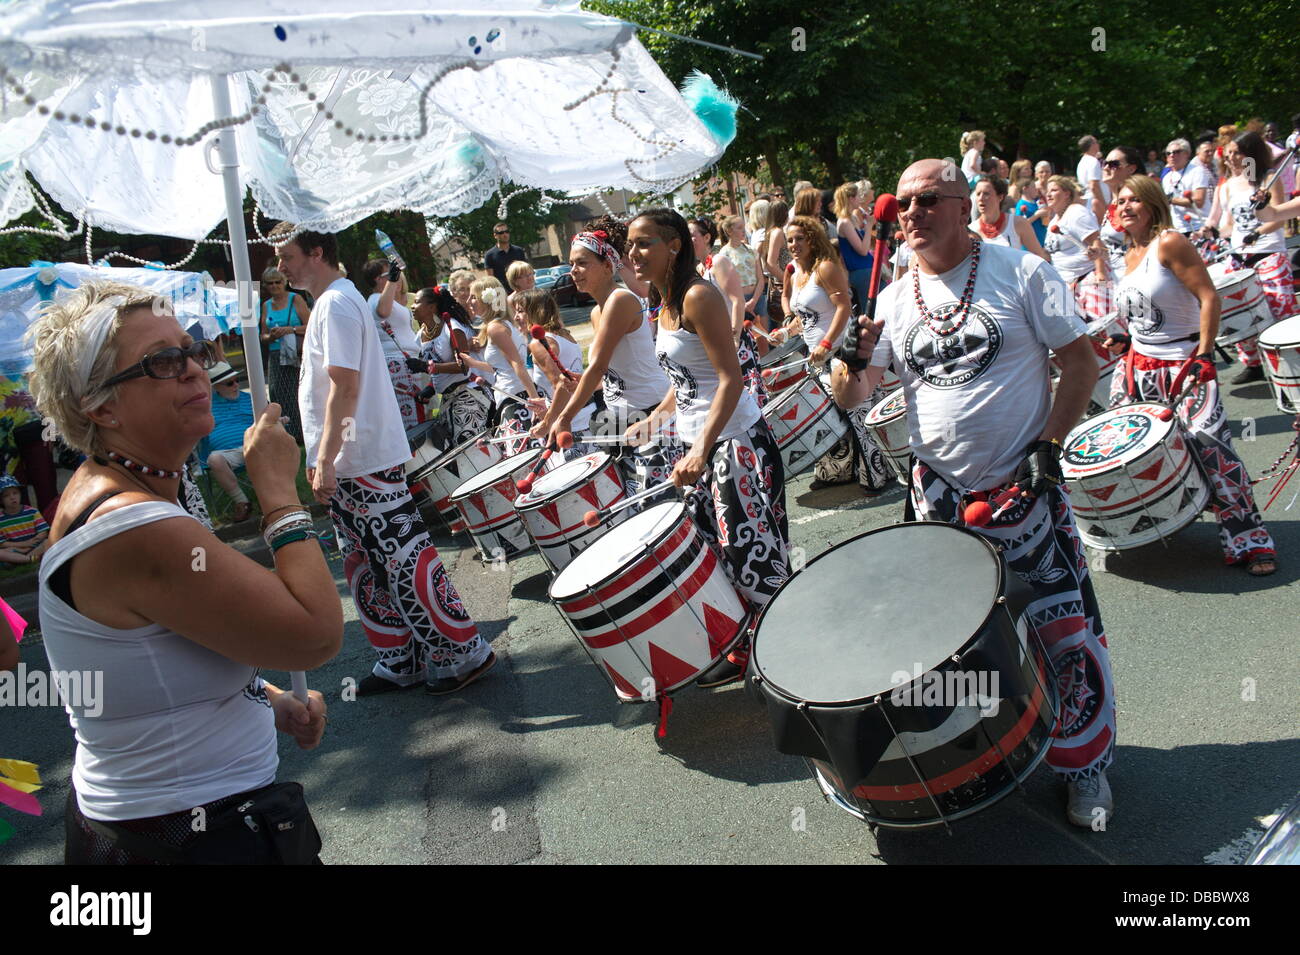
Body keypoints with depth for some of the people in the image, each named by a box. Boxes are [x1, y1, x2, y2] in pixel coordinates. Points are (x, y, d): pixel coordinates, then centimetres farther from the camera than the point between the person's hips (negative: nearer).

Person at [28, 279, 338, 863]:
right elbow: (317, 634, -28)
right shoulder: (136, 530, -29)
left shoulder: (99, 492, 3)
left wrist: (268, 701, 2)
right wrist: (279, 487, -20)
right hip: (195, 842, -9)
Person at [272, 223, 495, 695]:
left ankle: (464, 652, 5)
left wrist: (325, 460, -22)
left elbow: (345, 388, -21)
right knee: (369, 568, 14)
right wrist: (323, 459, 21)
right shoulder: (334, 300, 18)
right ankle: (402, 661, 22)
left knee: (404, 560, -5)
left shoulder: (335, 305, -13)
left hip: (364, 464, -10)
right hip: (350, 465, 10)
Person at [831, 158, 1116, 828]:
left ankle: (1085, 763, 21)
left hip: (1023, 489, -3)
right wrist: (855, 363, -20)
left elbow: (1082, 363, -4)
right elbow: (851, 397, 2)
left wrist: (1049, 444, -13)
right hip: (939, 496, 3)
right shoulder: (895, 301, 5)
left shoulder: (1021, 274, -5)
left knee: (1064, 629, 0)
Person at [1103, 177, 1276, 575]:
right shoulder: (1131, 255, 12)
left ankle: (1249, 541, -6)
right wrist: (1127, 340, 9)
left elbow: (1209, 297, -17)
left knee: (1209, 444, -16)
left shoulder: (1169, 243, -11)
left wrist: (1204, 354, -23)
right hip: (1139, 366, 8)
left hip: (1184, 365, -8)